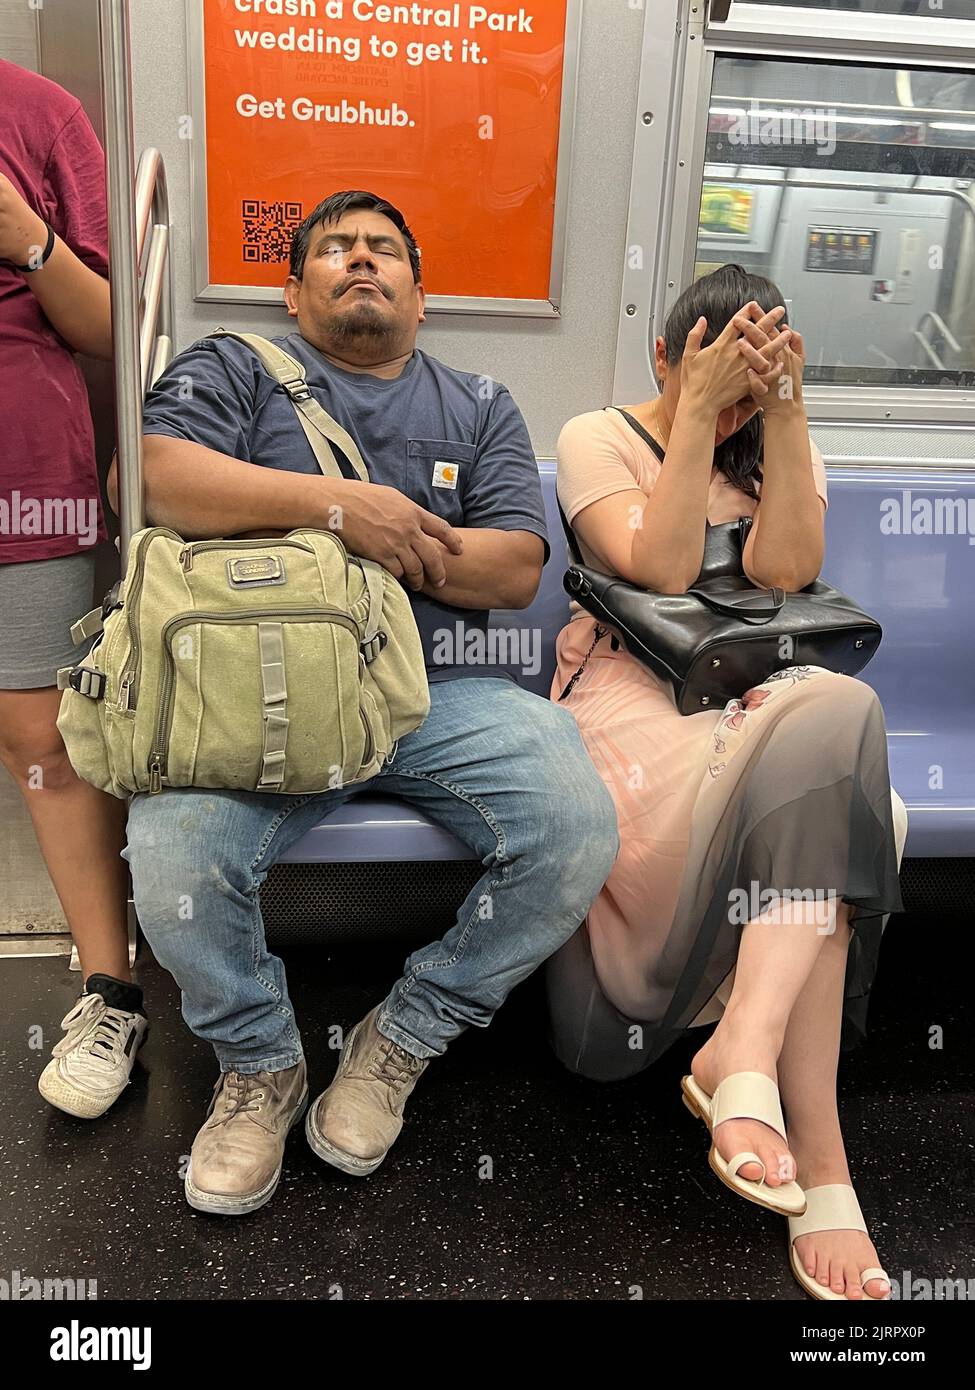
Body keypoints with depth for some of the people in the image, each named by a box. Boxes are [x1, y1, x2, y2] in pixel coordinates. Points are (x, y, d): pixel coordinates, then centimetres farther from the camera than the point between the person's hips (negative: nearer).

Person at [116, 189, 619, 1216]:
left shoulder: (478, 406, 20)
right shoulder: (233, 371, 15)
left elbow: (517, 570, 7)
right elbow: (157, 475, -7)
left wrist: (396, 537, -6)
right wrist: (335, 502, -13)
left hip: (442, 691, 2)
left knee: (577, 832, -22)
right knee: (170, 860, -28)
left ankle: (406, 1036, 3)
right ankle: (260, 1062, 5)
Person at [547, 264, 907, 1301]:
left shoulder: (777, 451, 20)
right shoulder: (599, 438, 10)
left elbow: (782, 568, -3)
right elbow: (662, 569, -9)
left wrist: (783, 407, -6)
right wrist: (698, 407, -10)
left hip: (758, 694, 4)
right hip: (631, 694, -4)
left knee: (836, 717, -34)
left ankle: (743, 1050, -33)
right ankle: (814, 1147, -32)